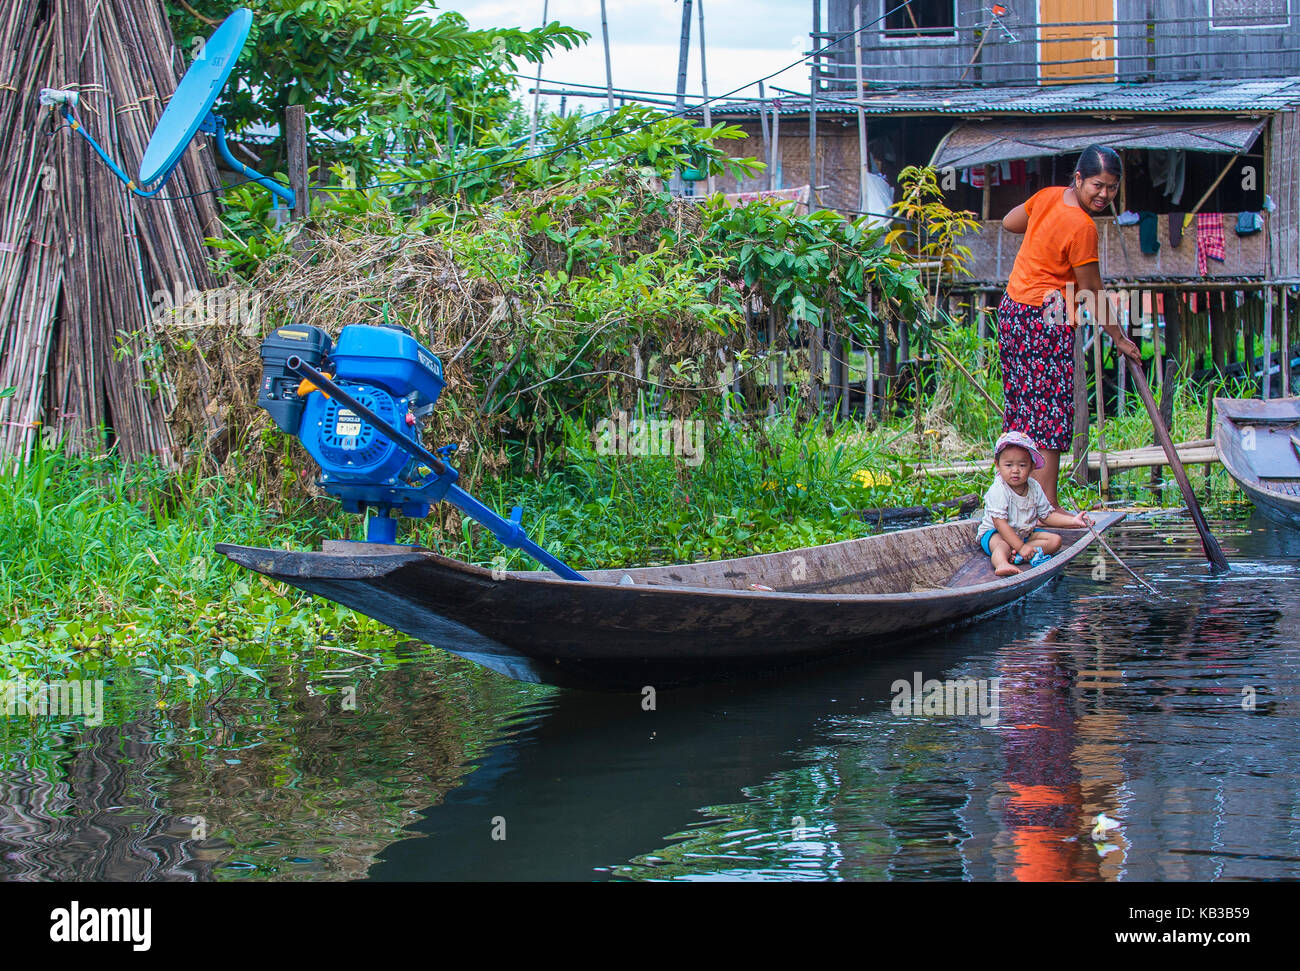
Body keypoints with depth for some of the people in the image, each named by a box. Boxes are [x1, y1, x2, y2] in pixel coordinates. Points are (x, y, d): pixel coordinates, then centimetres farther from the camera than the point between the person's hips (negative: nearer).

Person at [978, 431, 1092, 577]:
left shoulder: (1034, 488, -2)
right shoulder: (997, 491, -23)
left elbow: (1046, 515, 8)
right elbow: (1000, 522, -27)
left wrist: (1072, 521, -5)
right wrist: (1020, 546, -33)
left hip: (1025, 533, 7)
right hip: (994, 533, -7)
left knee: (1055, 540, -9)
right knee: (1002, 546, -37)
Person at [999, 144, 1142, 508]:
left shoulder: (1048, 195, 3)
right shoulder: (1081, 227, -19)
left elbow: (1009, 223, 22)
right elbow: (1092, 293, -10)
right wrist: (1119, 339, 1)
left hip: (1012, 310, 9)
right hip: (1046, 320, -9)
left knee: (1022, 404, 14)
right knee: (1050, 412, -6)